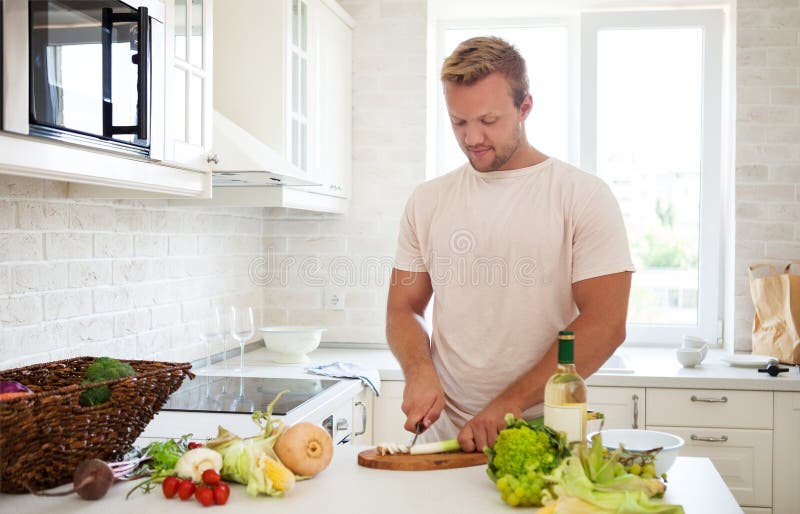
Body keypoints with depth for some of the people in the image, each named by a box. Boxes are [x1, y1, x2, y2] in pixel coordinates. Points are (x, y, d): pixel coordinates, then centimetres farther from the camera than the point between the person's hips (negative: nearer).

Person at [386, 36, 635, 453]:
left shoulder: (584, 196, -1)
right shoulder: (427, 201, 10)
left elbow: (604, 324, -9)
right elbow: (403, 308, 14)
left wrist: (510, 403, -16)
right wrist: (418, 369, -7)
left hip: (544, 435, -3)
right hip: (445, 434, 3)